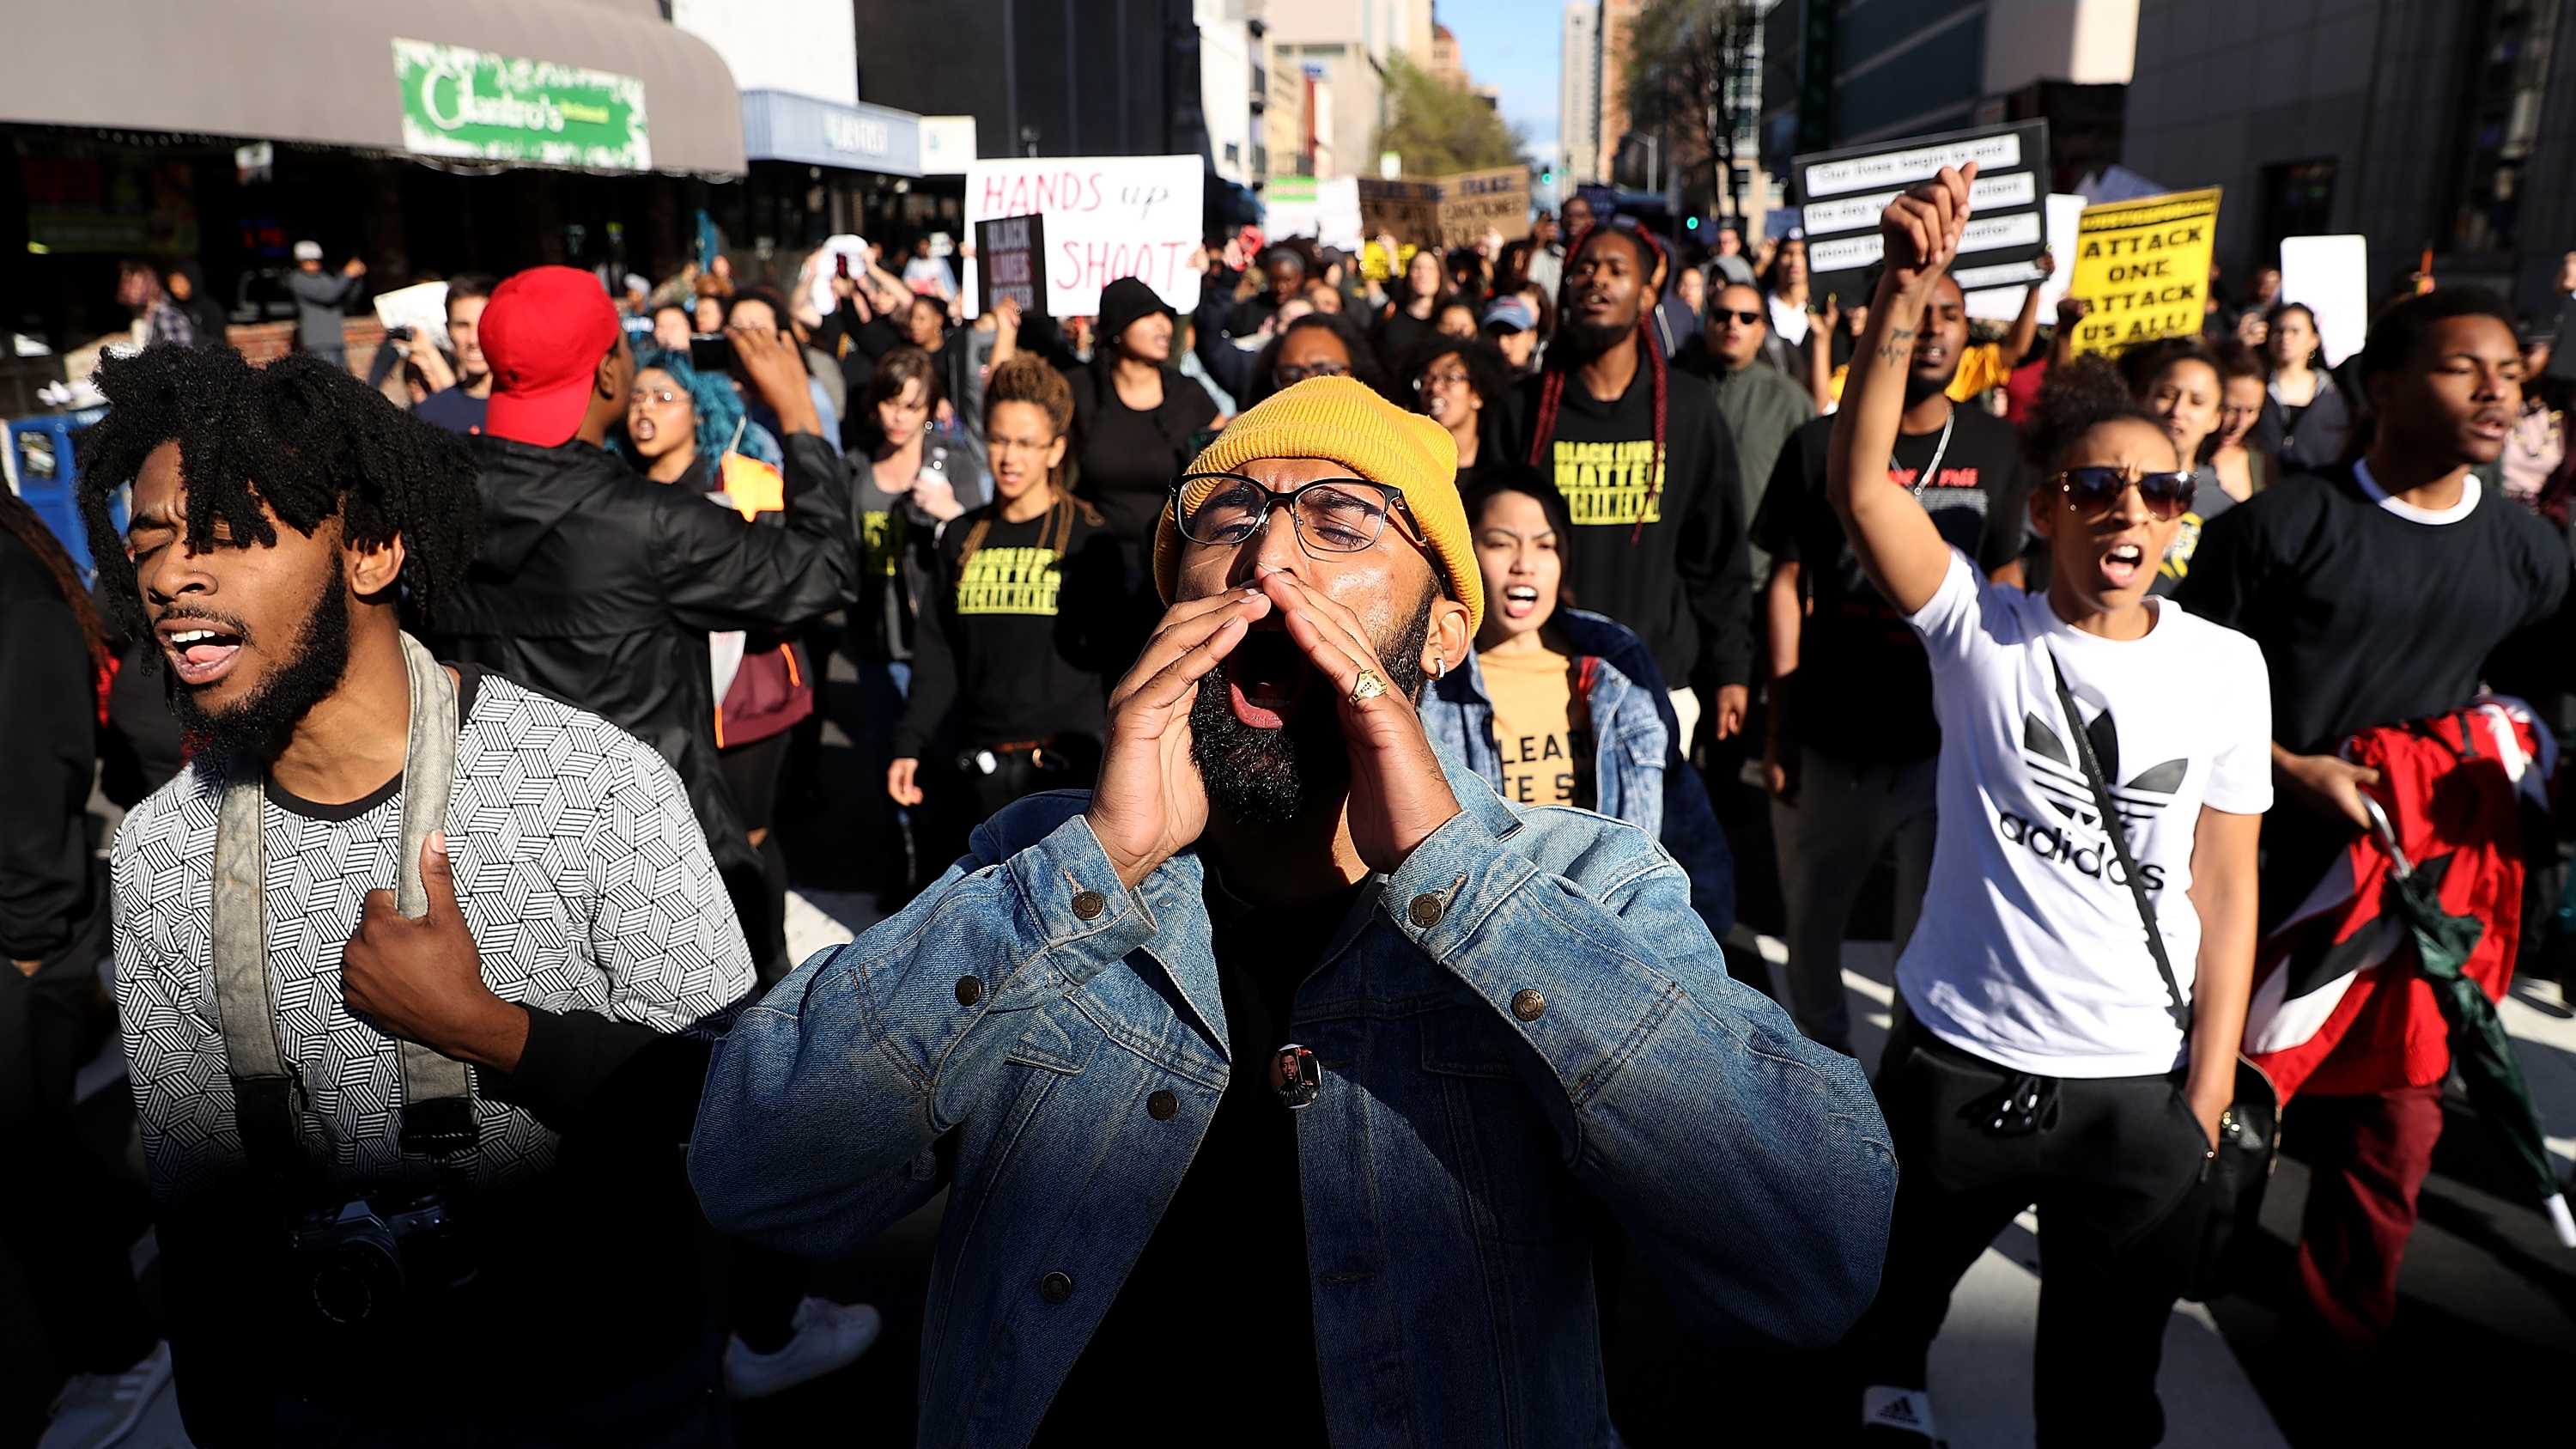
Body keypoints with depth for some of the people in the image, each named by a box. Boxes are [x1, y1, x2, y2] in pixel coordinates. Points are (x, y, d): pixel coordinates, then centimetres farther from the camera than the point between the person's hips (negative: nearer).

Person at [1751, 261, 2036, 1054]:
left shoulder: (1995, 447, 4)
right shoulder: (1819, 445, -1)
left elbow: (2006, 581, 10)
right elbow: (1787, 584, 1)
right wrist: (1780, 724, -3)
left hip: (1949, 736, 1)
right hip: (1828, 738, 0)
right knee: (1812, 921, 14)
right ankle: (1819, 1046, 37)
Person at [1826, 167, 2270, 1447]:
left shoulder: (2225, 667, -3)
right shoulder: (1979, 630, -9)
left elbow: (2225, 890, 0)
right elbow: (1859, 483, -25)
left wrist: (2209, 1087, -1)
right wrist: (1907, 296, -36)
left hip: (2139, 1088, 2)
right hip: (1959, 1055, -1)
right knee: (1891, 1283, 23)